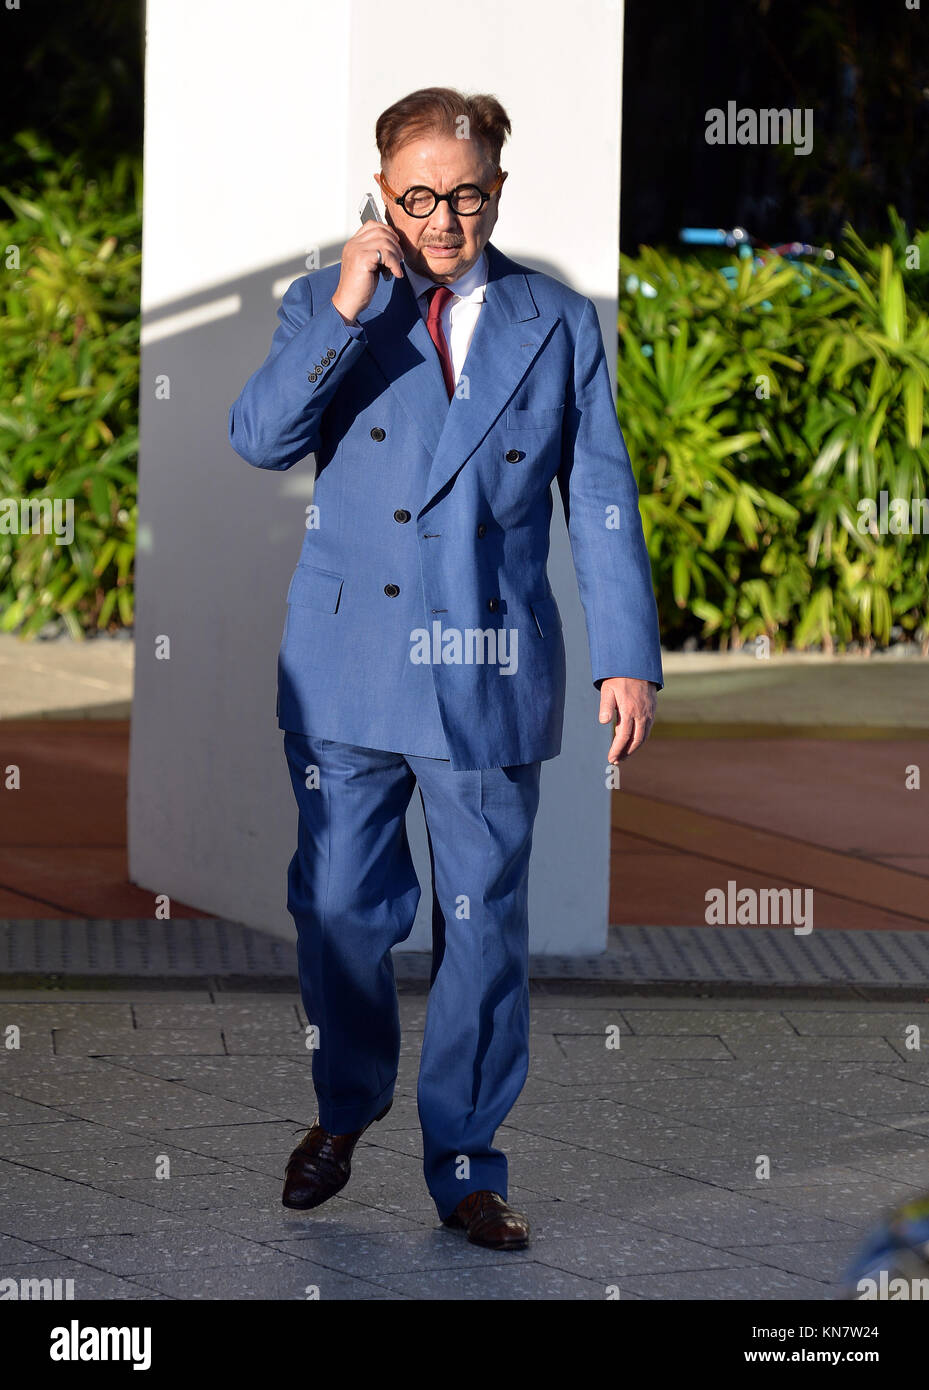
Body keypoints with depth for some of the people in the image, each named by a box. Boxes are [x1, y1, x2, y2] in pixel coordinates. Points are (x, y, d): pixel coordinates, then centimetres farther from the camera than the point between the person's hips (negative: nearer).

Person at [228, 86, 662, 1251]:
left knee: (482, 928, 3)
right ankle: (344, 1112, 31)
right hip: (347, 666, 0)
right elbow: (257, 440, -11)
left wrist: (628, 656, -2)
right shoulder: (327, 307, 4)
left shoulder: (559, 325, 5)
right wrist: (345, 310, -19)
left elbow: (601, 500, 5)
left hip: (490, 674, 0)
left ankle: (465, 1167, 14)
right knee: (338, 909, 6)